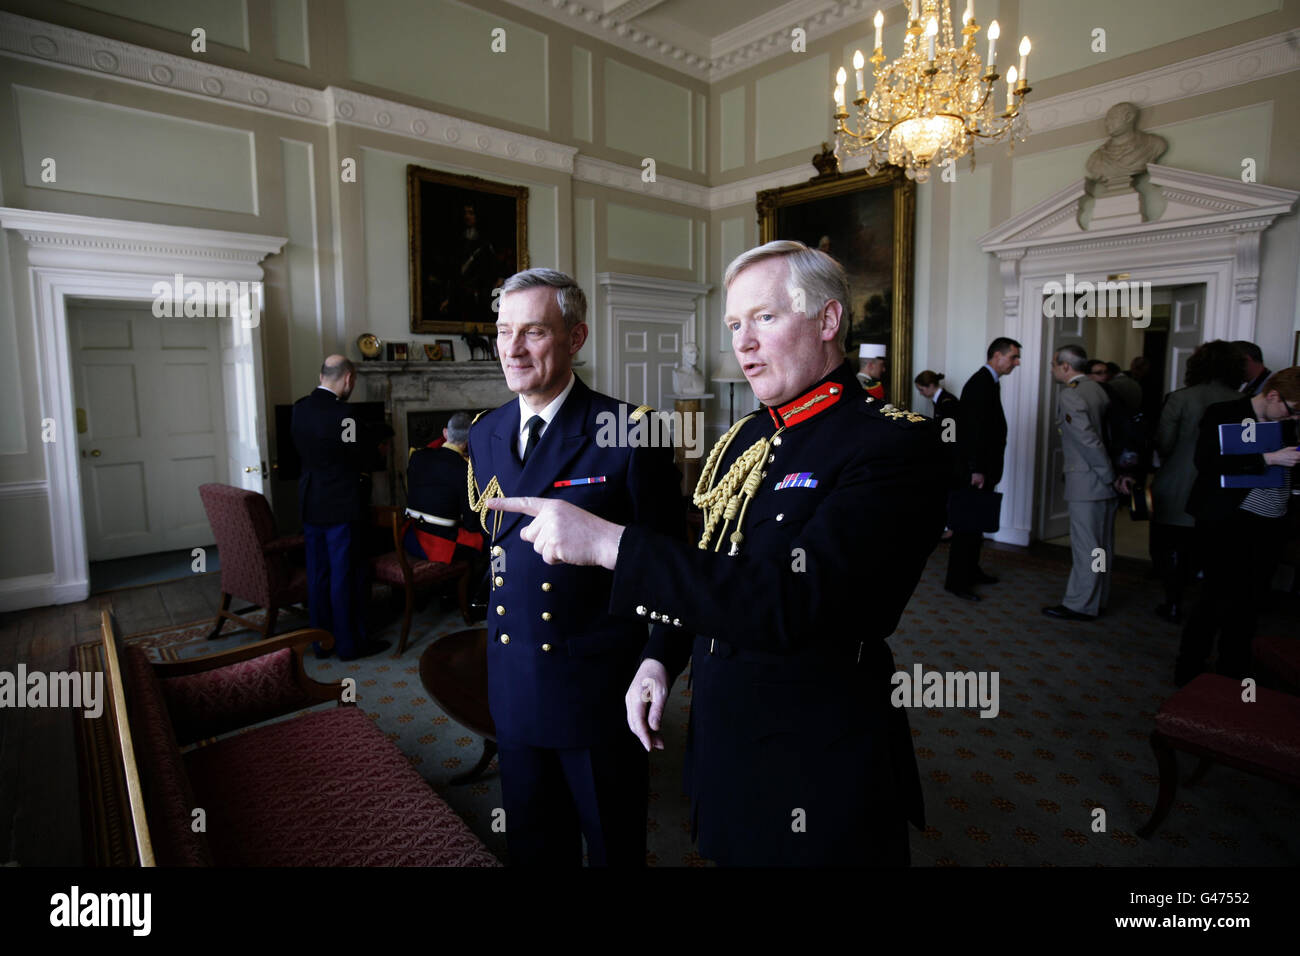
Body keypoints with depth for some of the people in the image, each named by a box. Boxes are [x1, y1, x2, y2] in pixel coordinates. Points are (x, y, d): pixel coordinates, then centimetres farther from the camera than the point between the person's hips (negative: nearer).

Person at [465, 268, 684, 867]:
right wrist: (502, 609, 12)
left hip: (599, 682, -5)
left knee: (613, 842, 18)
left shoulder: (630, 432, -16)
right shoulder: (484, 434, 4)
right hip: (512, 678, 6)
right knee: (531, 839, 25)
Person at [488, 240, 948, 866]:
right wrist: (660, 658, 1)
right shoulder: (742, 439, 4)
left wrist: (607, 542, -33)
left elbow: (792, 597, -33)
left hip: (816, 769, -6)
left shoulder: (895, 444, -21)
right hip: (720, 745, 7)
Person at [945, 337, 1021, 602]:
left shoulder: (989, 382, 15)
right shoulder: (980, 383, -16)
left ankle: (971, 570, 30)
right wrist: (977, 470, -22)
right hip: (974, 470, -10)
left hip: (983, 468, 11)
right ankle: (956, 581, 0)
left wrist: (985, 468, 13)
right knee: (968, 524, -6)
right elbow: (974, 429, -22)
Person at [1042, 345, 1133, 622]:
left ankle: (1081, 605, 6)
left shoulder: (1069, 396, -15)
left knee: (1085, 546, -2)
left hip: (1086, 482, -9)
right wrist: (1114, 476, 7)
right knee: (1102, 545, 15)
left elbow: (1088, 441, -20)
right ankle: (1096, 600, 26)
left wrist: (1111, 477, -13)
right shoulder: (1097, 389, 11)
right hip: (1105, 481, 9)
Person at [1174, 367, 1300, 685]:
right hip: (1229, 523, -7)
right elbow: (1207, 462, -21)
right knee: (1221, 599, -3)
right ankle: (1188, 671, 10)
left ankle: (1234, 671, 24)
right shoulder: (1224, 414, -7)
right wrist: (1268, 458, -23)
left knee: (1249, 603, 10)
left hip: (1269, 527, 7)